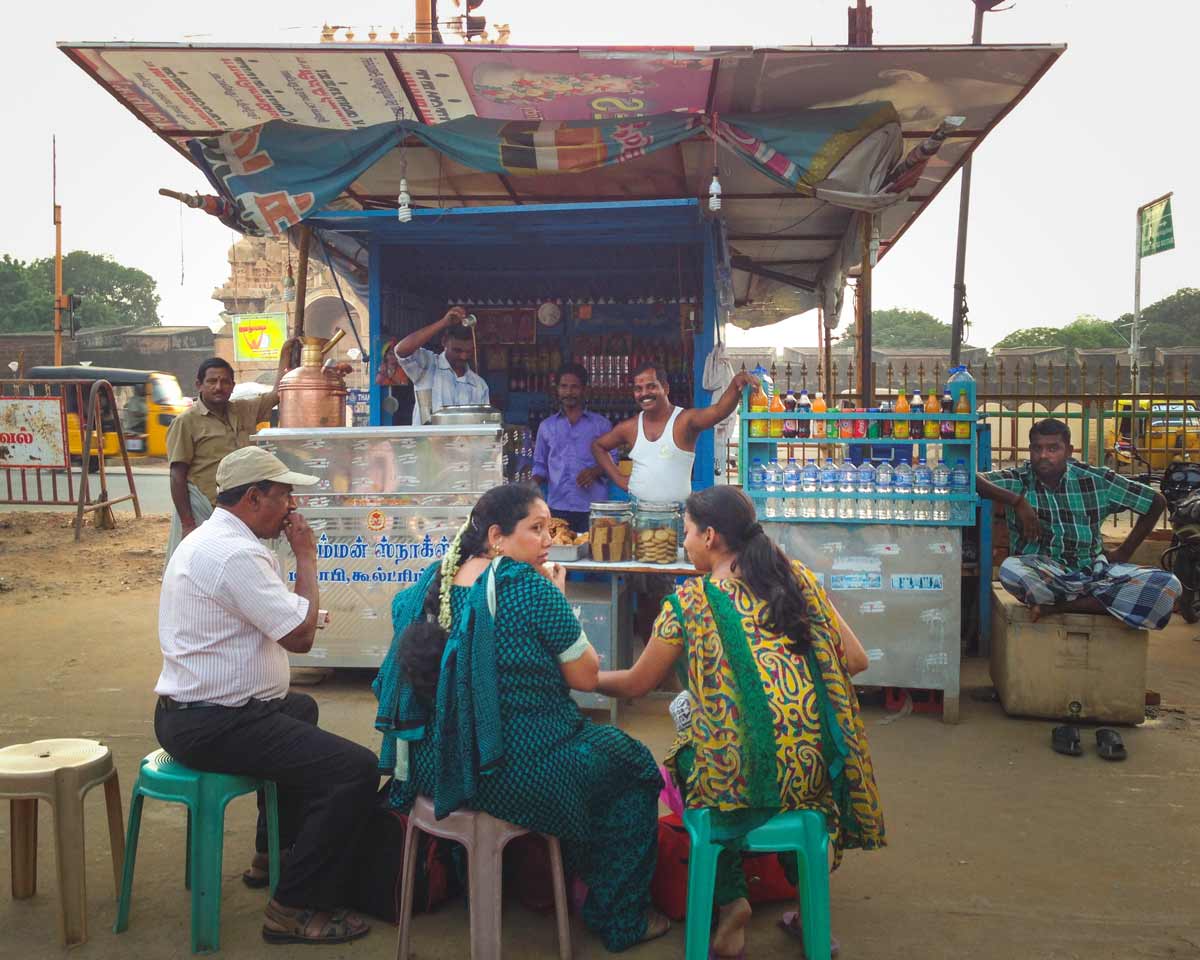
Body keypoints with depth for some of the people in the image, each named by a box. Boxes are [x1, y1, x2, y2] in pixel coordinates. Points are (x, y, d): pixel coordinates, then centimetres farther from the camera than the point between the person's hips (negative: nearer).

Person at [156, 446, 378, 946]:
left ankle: (273, 852, 42)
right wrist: (306, 557, -11)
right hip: (213, 726, -11)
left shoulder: (209, 538, 13)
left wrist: (303, 616, 10)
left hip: (188, 711, 11)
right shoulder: (236, 553, -21)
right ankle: (296, 908, -6)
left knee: (301, 708, 36)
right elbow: (301, 637, -20)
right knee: (357, 769, -18)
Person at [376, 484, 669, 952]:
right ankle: (620, 920, 27)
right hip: (515, 773, -8)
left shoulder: (435, 579, 1)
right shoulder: (530, 586, -18)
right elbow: (586, 677, -11)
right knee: (634, 762, 17)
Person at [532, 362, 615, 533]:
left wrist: (595, 471, -11)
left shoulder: (600, 424, 10)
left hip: (593, 507, -1)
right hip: (558, 508, 2)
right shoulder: (547, 426, 16)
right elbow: (540, 465, 18)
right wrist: (534, 483, -2)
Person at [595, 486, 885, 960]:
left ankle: (731, 900, 16)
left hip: (736, 779, -3)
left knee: (687, 760, 30)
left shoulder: (689, 600, -5)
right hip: (812, 772, 4)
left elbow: (636, 684, 5)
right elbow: (856, 660, 8)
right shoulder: (798, 577, 5)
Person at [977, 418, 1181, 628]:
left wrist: (1124, 551, 9)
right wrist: (1017, 500, -24)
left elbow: (1157, 502, 12)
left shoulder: (1096, 480, 4)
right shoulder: (1017, 480, -2)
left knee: (1167, 586, -22)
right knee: (1010, 569, -38)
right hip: (1042, 576, -2)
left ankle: (1060, 606, -19)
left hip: (1094, 571, 2)